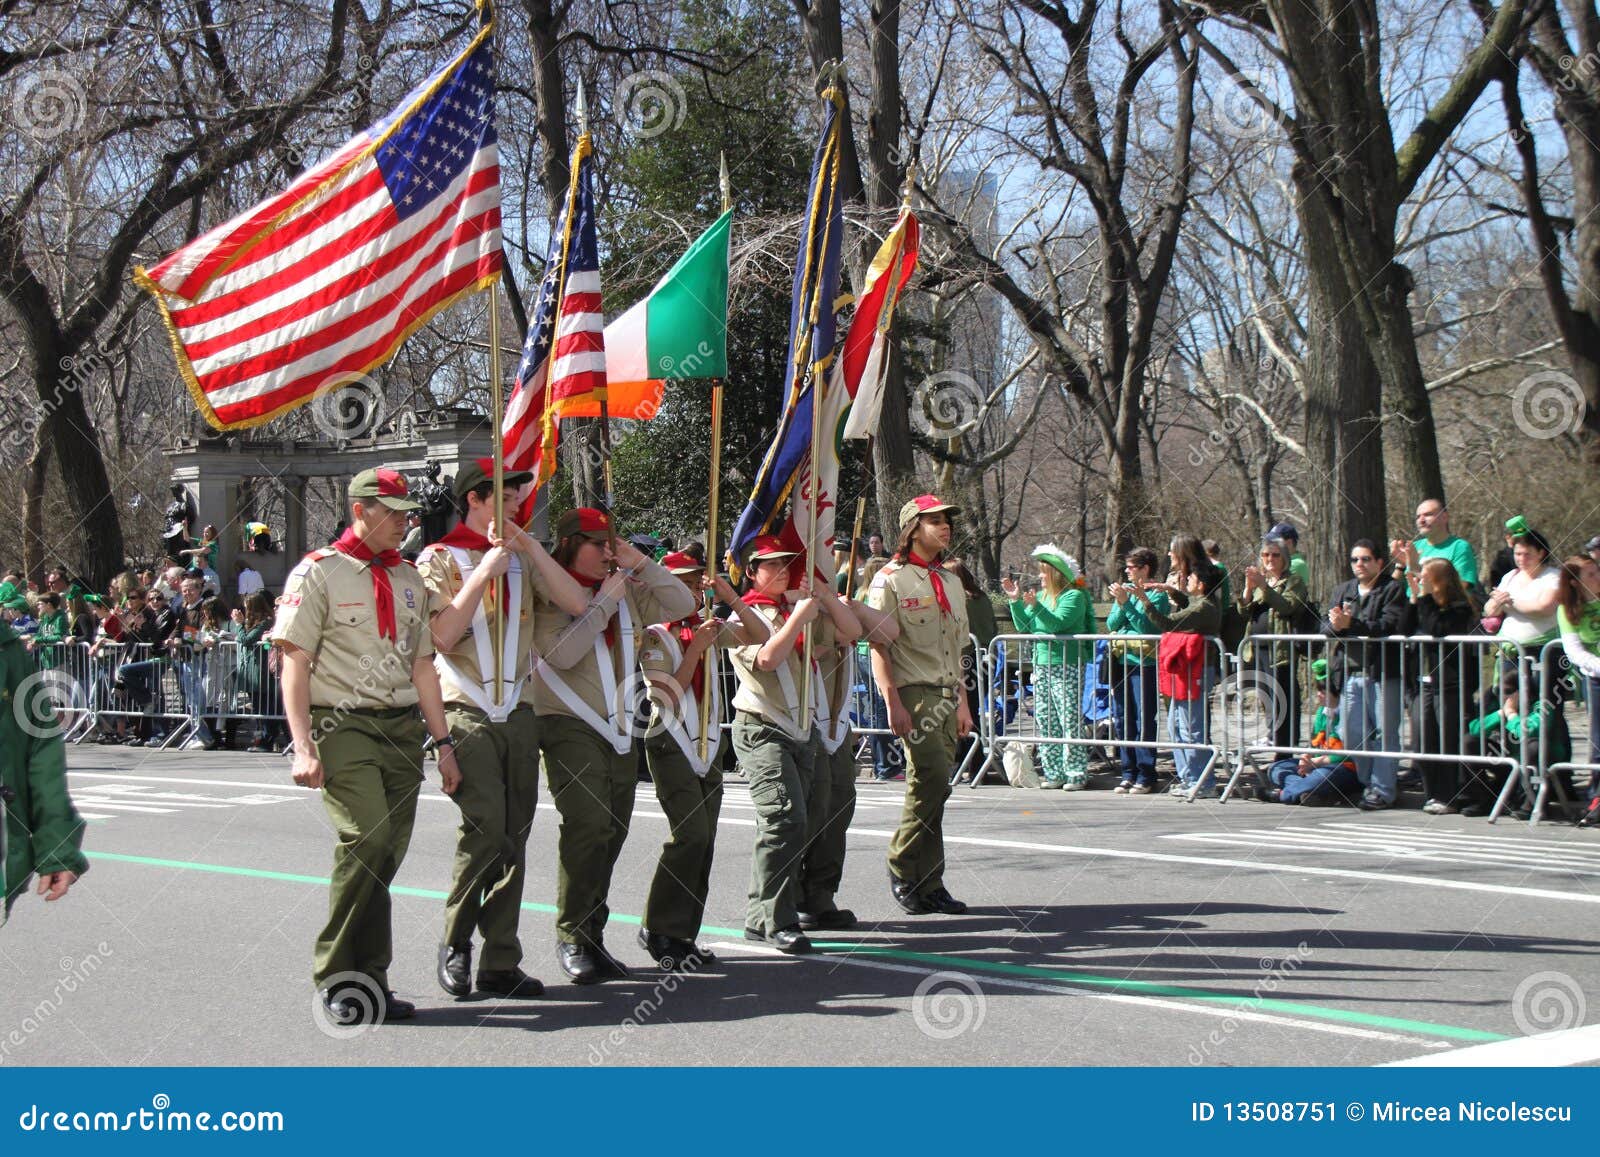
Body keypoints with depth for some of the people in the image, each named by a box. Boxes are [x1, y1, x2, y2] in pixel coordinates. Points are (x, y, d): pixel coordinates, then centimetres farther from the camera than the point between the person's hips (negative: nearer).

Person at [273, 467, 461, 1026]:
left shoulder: (408, 579, 17)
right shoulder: (318, 573, -2)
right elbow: (294, 664, -6)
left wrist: (443, 742, 15)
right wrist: (303, 747, -15)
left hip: (403, 729, 6)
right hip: (344, 725, -6)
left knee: (386, 854, 3)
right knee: (367, 839, -20)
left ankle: (370, 979, 11)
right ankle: (336, 977, -8)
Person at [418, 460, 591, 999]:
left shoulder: (521, 559, 15)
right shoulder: (440, 558, 2)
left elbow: (577, 603, 1)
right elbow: (443, 636, -11)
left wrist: (529, 547, -3)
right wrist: (485, 572, -11)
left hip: (518, 713, 5)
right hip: (465, 712, -5)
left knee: (513, 838, 3)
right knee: (486, 823, -20)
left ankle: (501, 964, 9)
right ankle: (455, 944, -3)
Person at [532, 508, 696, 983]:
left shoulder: (627, 591, 12)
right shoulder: (549, 593, -7)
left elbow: (681, 605, 11)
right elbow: (562, 653, -20)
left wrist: (641, 565, 1)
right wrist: (605, 602, -14)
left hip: (618, 730, 7)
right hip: (570, 726, -7)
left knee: (610, 836, 7)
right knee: (588, 826, -19)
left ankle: (592, 934, 16)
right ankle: (571, 938, -11)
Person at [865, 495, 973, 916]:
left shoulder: (948, 582, 19)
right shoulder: (891, 579, -4)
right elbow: (877, 645, -9)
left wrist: (961, 702, 18)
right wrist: (893, 703, -17)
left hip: (946, 695, 7)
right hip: (913, 692, -7)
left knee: (932, 786, 7)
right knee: (932, 780, -16)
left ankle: (928, 883, 10)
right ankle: (903, 871, -3)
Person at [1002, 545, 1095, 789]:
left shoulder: (1074, 595, -5)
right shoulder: (1042, 595, 17)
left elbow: (1058, 623, -17)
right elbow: (1024, 626, 13)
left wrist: (1035, 606, -26)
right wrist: (1015, 601, 3)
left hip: (1067, 666, -8)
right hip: (1041, 665, 8)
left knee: (1070, 719, -8)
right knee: (1045, 720, 7)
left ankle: (1077, 773, -5)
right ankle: (1054, 773, 12)